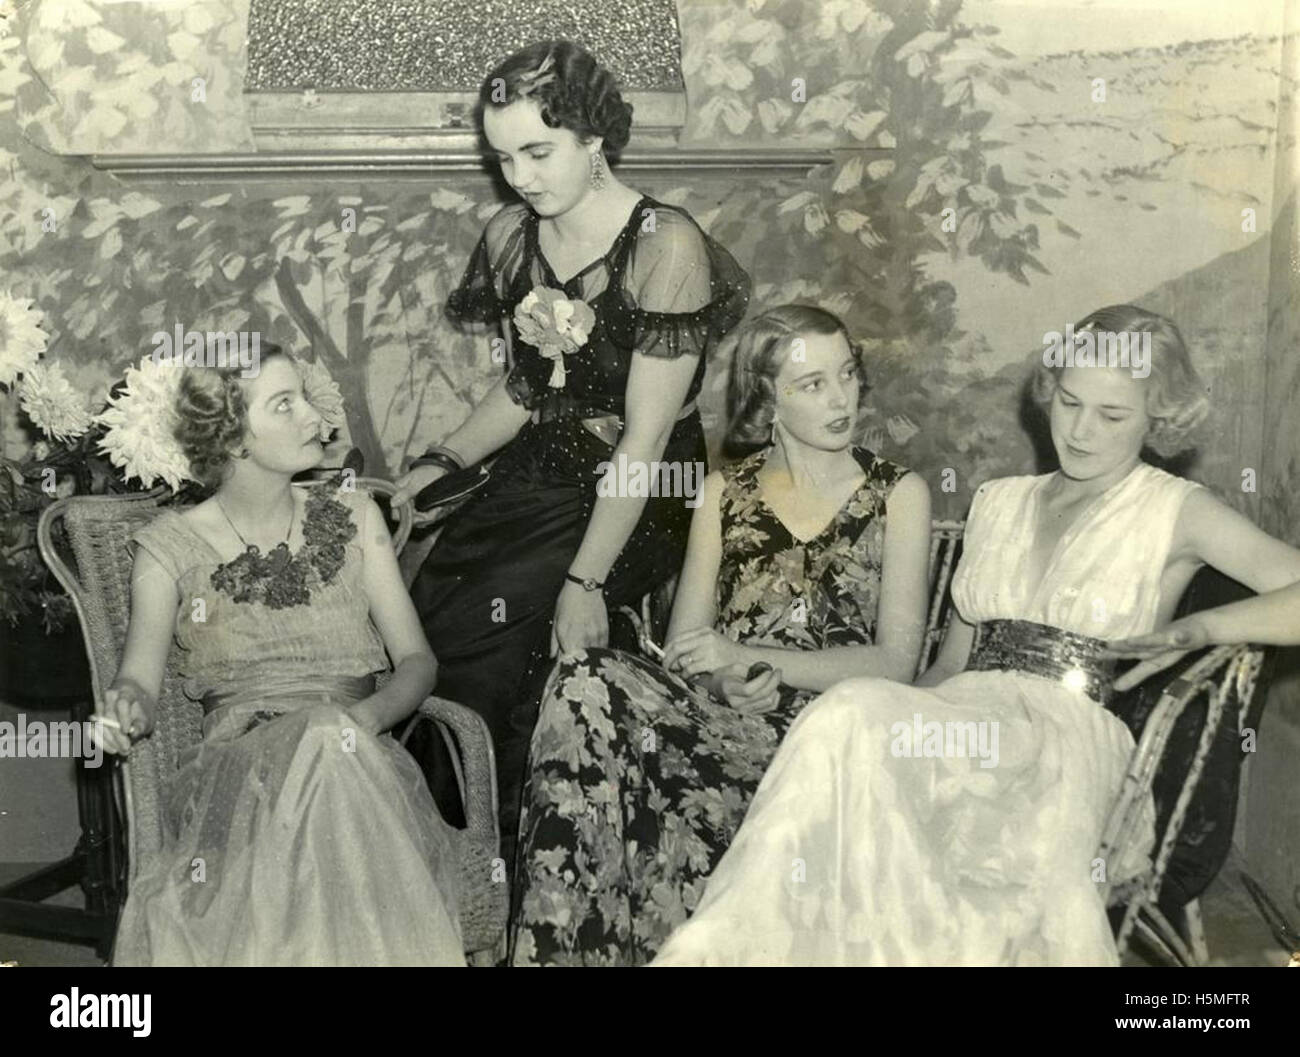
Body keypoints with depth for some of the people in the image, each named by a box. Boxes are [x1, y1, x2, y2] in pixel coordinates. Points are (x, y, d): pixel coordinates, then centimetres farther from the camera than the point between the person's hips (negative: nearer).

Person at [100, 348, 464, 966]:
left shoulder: (351, 516, 13)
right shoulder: (169, 545, 9)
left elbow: (416, 659, 10)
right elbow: (139, 681, 5)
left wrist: (371, 714, -12)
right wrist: (129, 709, -21)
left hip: (357, 758, 2)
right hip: (236, 766, -1)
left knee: (333, 737, -35)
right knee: (322, 738, -36)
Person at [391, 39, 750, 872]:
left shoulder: (666, 246, -14)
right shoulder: (512, 236, 6)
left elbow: (645, 437, -17)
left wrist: (587, 581, -21)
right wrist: (440, 465, 2)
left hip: (635, 501, -6)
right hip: (533, 481, 6)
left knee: (478, 623, -21)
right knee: (415, 601, -15)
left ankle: (497, 850, 5)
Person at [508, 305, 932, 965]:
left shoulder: (898, 494, 9)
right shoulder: (724, 492, 17)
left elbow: (896, 661, -1)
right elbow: (683, 647, 11)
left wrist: (745, 658, -12)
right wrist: (736, 686, -13)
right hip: (720, 711, 4)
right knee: (587, 682, -29)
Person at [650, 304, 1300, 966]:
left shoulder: (1176, 511, 11)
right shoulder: (998, 502, 25)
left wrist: (1194, 629, -9)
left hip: (1065, 737, -4)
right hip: (966, 720, 4)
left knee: (859, 716, -34)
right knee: (855, 712, -33)